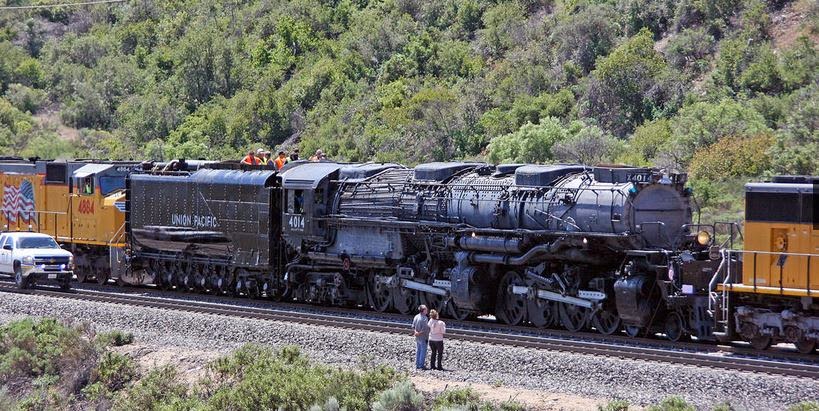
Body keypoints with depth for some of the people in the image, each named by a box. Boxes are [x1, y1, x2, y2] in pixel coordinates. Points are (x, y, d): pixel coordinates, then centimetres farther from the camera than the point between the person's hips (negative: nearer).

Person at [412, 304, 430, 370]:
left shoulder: (416, 317, 6)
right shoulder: (424, 318, -18)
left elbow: (413, 327, 3)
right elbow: (425, 328, -22)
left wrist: (416, 332, -10)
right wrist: (420, 333, -12)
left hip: (417, 337, 7)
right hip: (423, 337, -7)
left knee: (418, 351, 13)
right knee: (423, 351, 0)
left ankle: (417, 365, 16)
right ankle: (422, 365, 0)